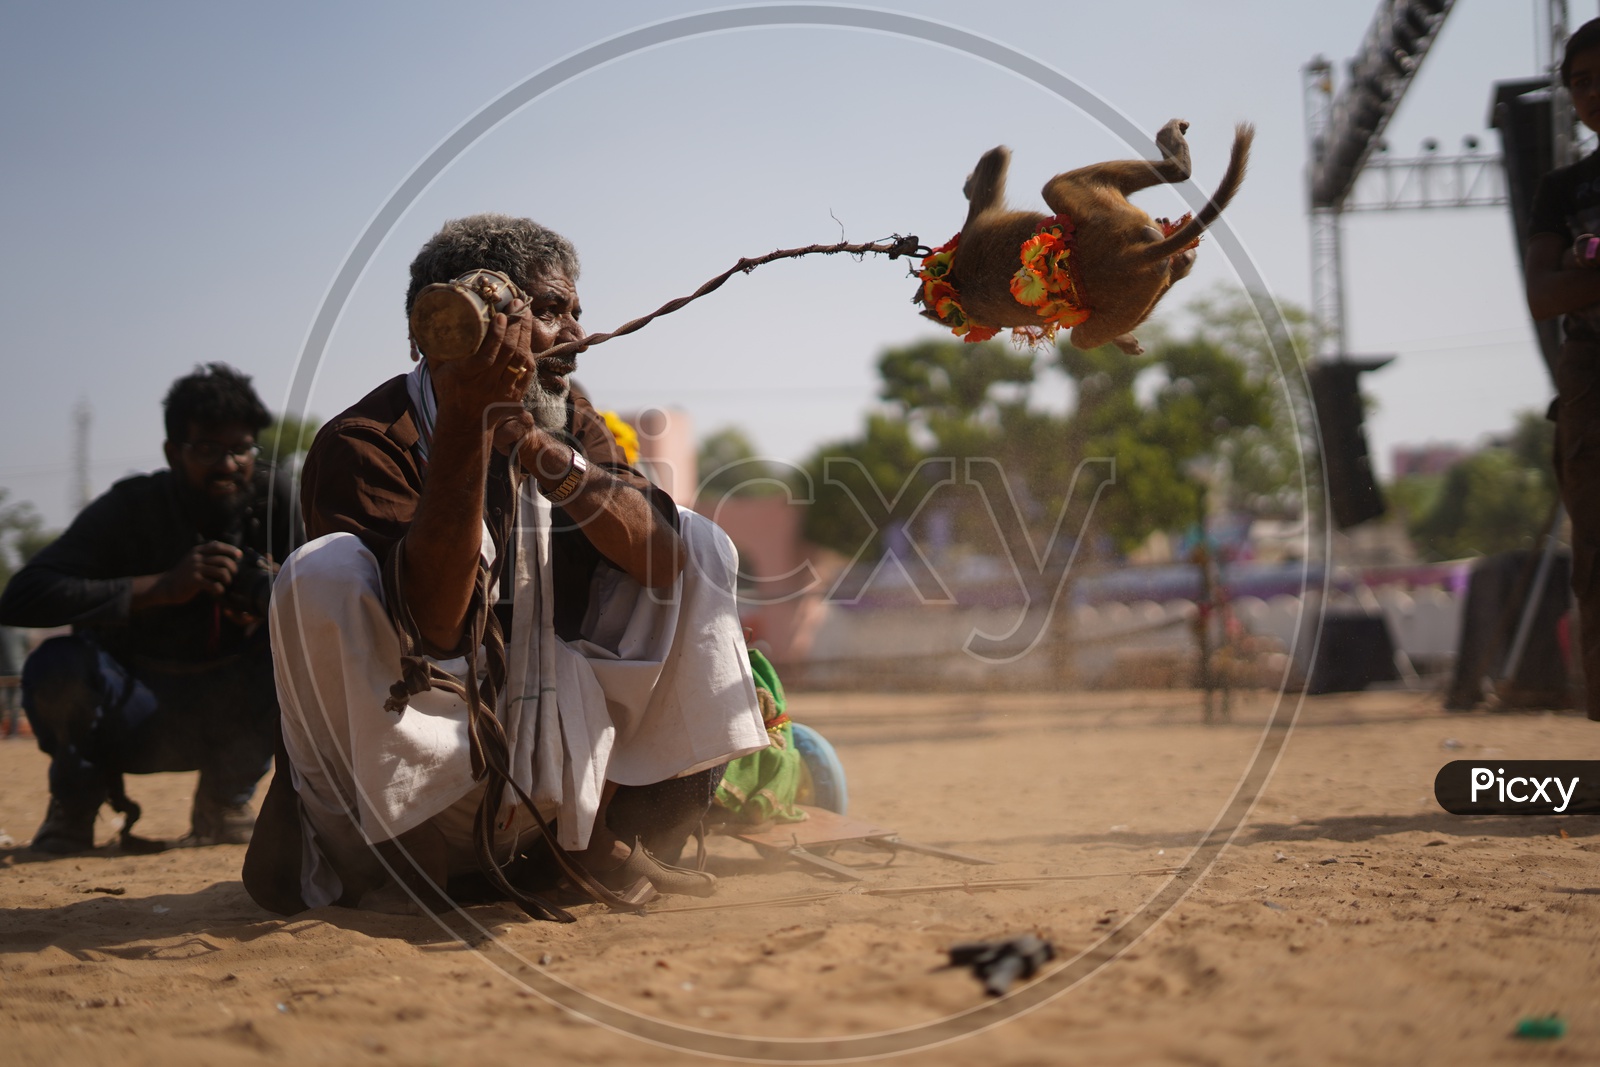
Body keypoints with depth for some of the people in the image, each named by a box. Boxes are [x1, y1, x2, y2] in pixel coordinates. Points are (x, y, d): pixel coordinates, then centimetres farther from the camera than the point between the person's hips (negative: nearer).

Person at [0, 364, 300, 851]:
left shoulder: (271, 500, -10)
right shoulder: (130, 509, -16)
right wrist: (161, 587, -35)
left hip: (228, 719, 2)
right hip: (129, 716, -2)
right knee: (56, 665, -33)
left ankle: (224, 803, 0)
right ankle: (75, 806, 1)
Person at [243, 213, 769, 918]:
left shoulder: (570, 424, 6)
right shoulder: (365, 445, -13)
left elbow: (664, 560, -11)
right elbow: (433, 627, -29)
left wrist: (543, 454, -26)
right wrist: (466, 425, -33)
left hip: (555, 767, 5)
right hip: (412, 773, -5)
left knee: (701, 541, 1)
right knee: (323, 572, -29)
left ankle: (620, 834, 0)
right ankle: (368, 850, -10)